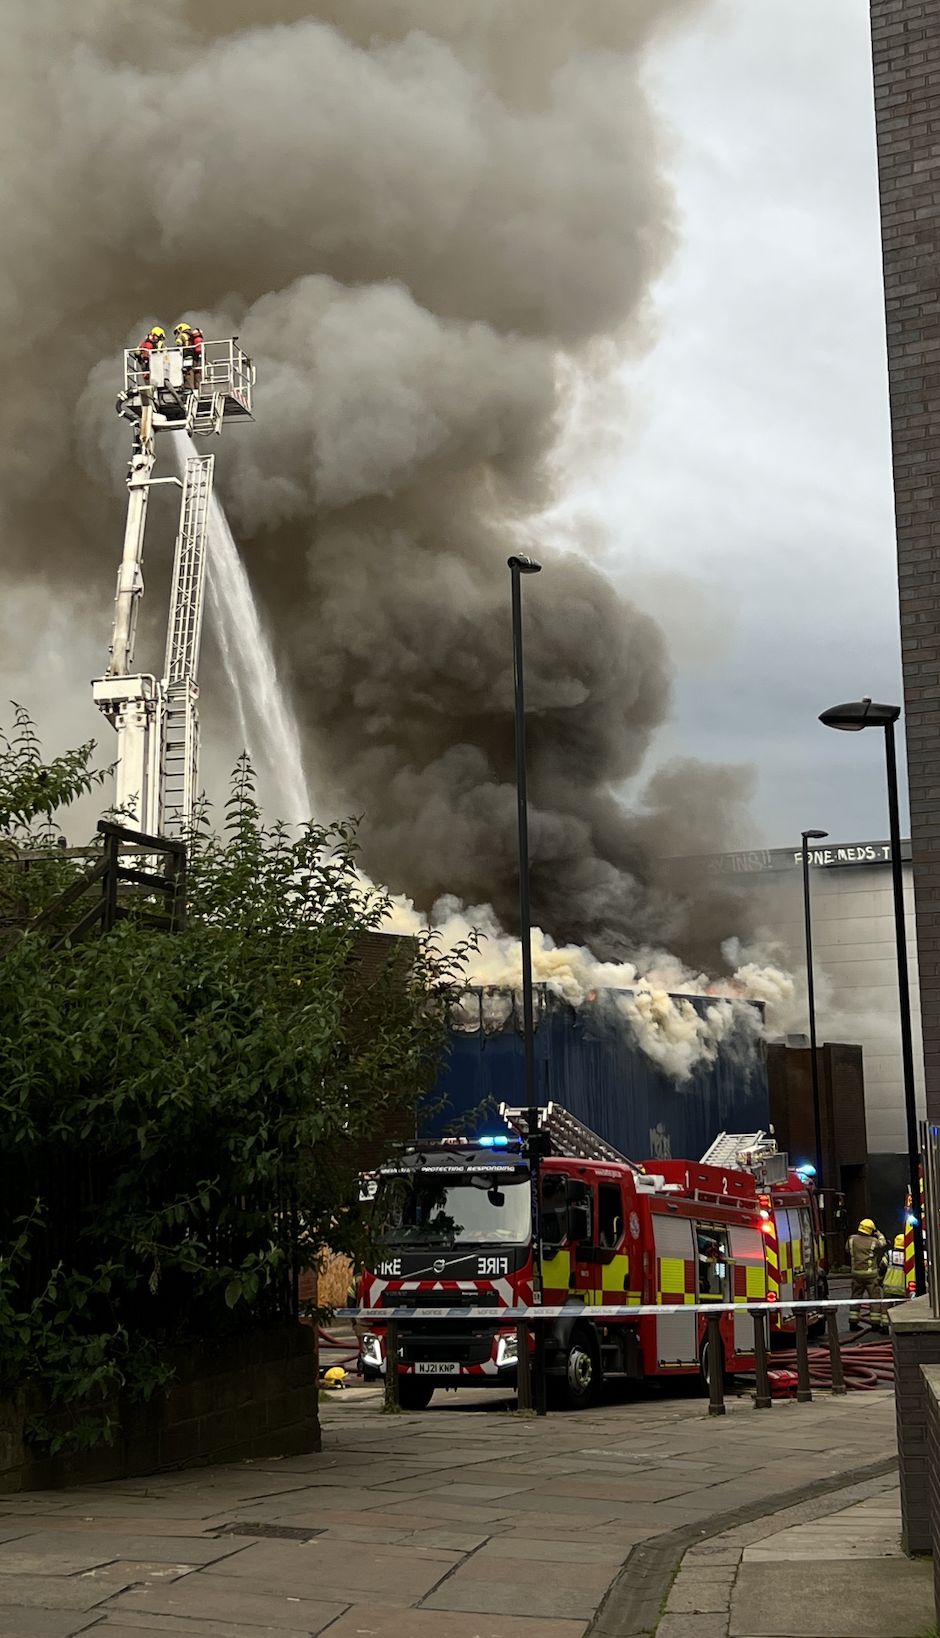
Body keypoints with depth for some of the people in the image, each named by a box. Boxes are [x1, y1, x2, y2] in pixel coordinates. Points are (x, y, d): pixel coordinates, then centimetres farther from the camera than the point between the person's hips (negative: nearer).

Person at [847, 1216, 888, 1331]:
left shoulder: (852, 1239, -2)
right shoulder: (874, 1241, -7)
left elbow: (847, 1250, 15)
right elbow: (883, 1243, 14)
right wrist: (878, 1233, 30)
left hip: (856, 1273, 3)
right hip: (871, 1274, -3)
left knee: (856, 1296, 12)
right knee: (875, 1297, 5)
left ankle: (853, 1322, 15)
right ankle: (875, 1323, 4)